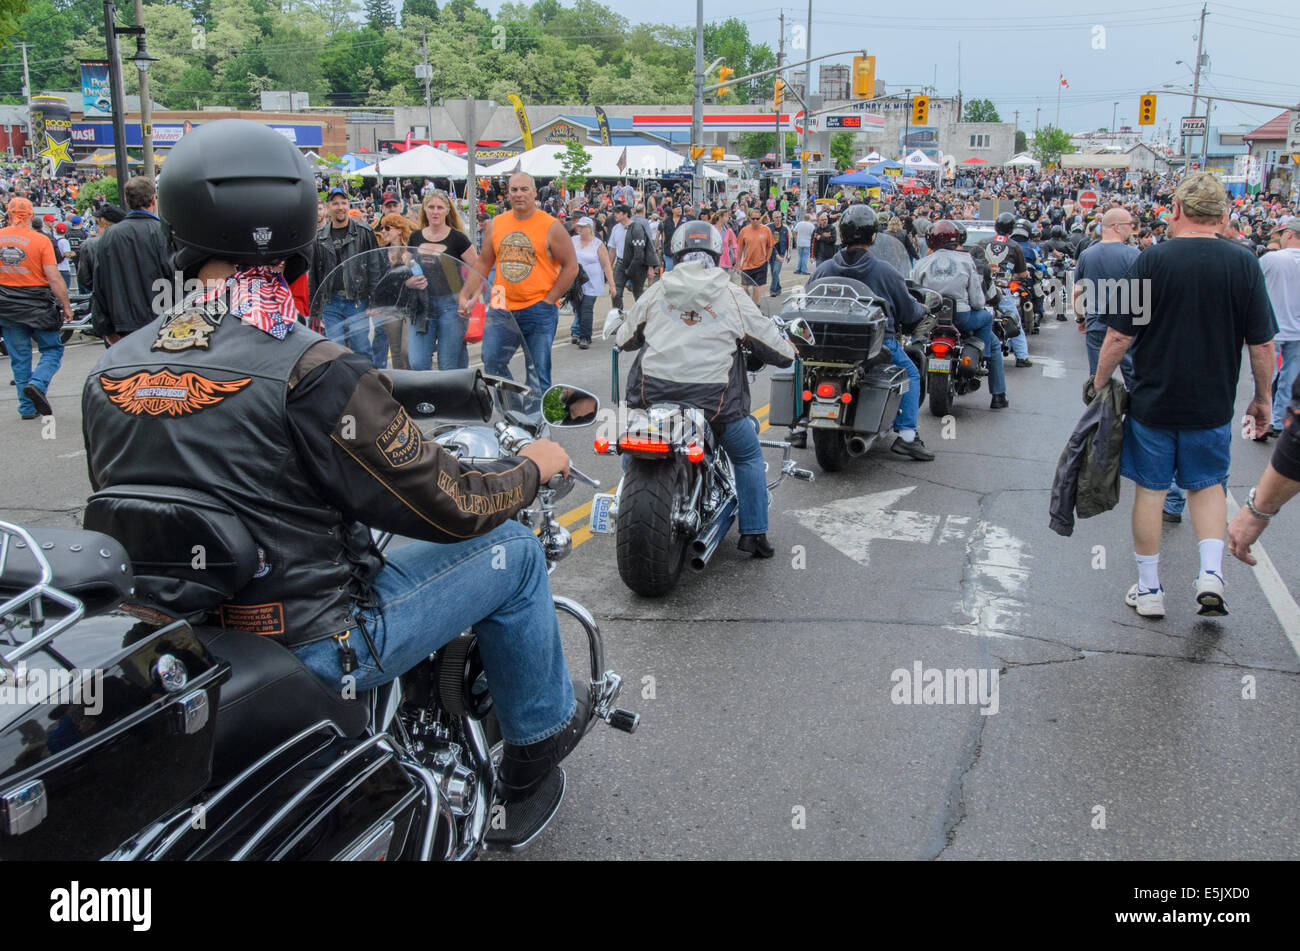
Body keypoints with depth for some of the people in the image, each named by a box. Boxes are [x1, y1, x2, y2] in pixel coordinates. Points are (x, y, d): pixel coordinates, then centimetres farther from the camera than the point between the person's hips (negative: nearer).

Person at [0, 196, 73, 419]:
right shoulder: (41, 240, -10)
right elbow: (54, 278, -13)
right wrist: (66, 306, -5)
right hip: (37, 304, -3)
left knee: (19, 357, 10)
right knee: (52, 349, 10)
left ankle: (27, 407, 12)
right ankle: (37, 384, -15)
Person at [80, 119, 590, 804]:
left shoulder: (108, 373, -3)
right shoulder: (311, 370, -24)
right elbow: (449, 509, -17)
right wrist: (532, 466, 2)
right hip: (310, 648, -7)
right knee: (512, 549, 7)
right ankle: (539, 731, 26)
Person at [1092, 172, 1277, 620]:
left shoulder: (1152, 260, -11)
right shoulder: (1244, 263, -5)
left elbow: (1119, 336, -11)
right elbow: (1262, 342, -2)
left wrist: (1099, 383, 3)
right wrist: (1262, 397, 11)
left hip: (1153, 402, -2)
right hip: (1213, 404, 2)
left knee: (1150, 490, 10)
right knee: (1208, 484, 20)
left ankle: (1149, 590, 17)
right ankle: (1211, 571, 4)